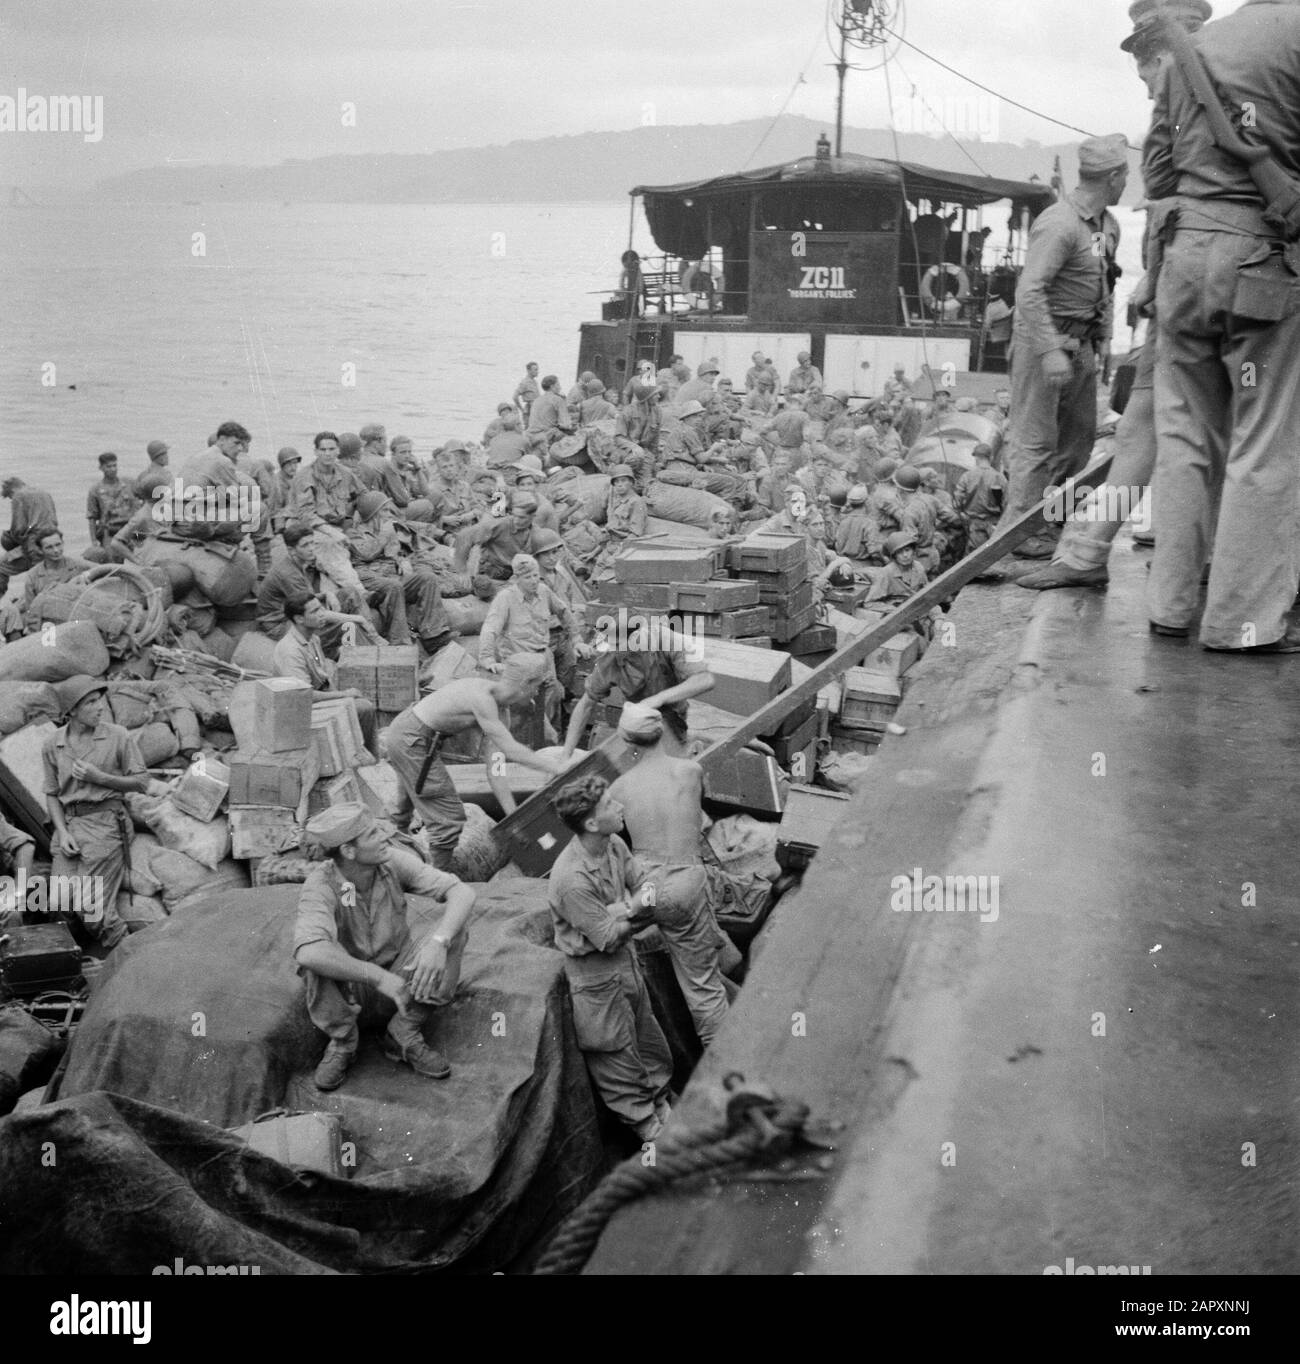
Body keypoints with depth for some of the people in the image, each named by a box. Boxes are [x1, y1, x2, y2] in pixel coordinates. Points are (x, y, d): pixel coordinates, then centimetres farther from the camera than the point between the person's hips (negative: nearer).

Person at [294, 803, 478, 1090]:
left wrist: (438, 942, -39)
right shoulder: (320, 884, -25)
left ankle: (404, 1036, -10)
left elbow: (463, 892, -21)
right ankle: (342, 1042, -9)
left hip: (401, 985, 4)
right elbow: (308, 953, -43)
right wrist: (379, 977, -40)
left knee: (456, 928, -19)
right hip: (346, 995, -4)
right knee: (317, 955, -34)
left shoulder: (393, 861, -14)